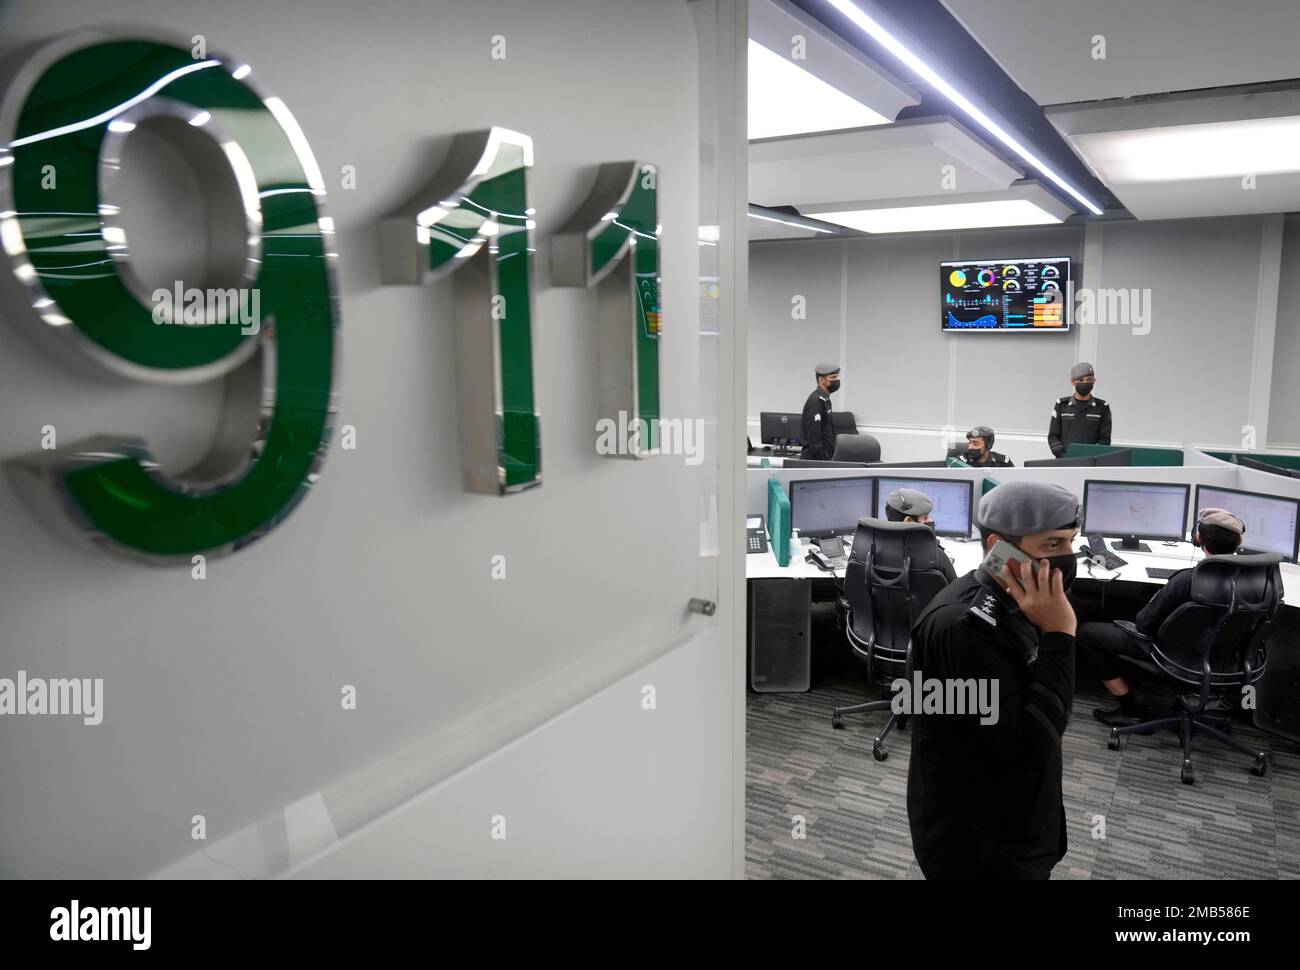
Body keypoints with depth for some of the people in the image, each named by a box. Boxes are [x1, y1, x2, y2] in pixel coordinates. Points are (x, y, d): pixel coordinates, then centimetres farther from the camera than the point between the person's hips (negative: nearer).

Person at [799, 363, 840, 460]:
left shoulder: (824, 399, 16)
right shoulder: (816, 401, -16)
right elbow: (814, 438, -21)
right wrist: (822, 462, -22)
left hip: (824, 458, 10)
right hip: (815, 459, -10)